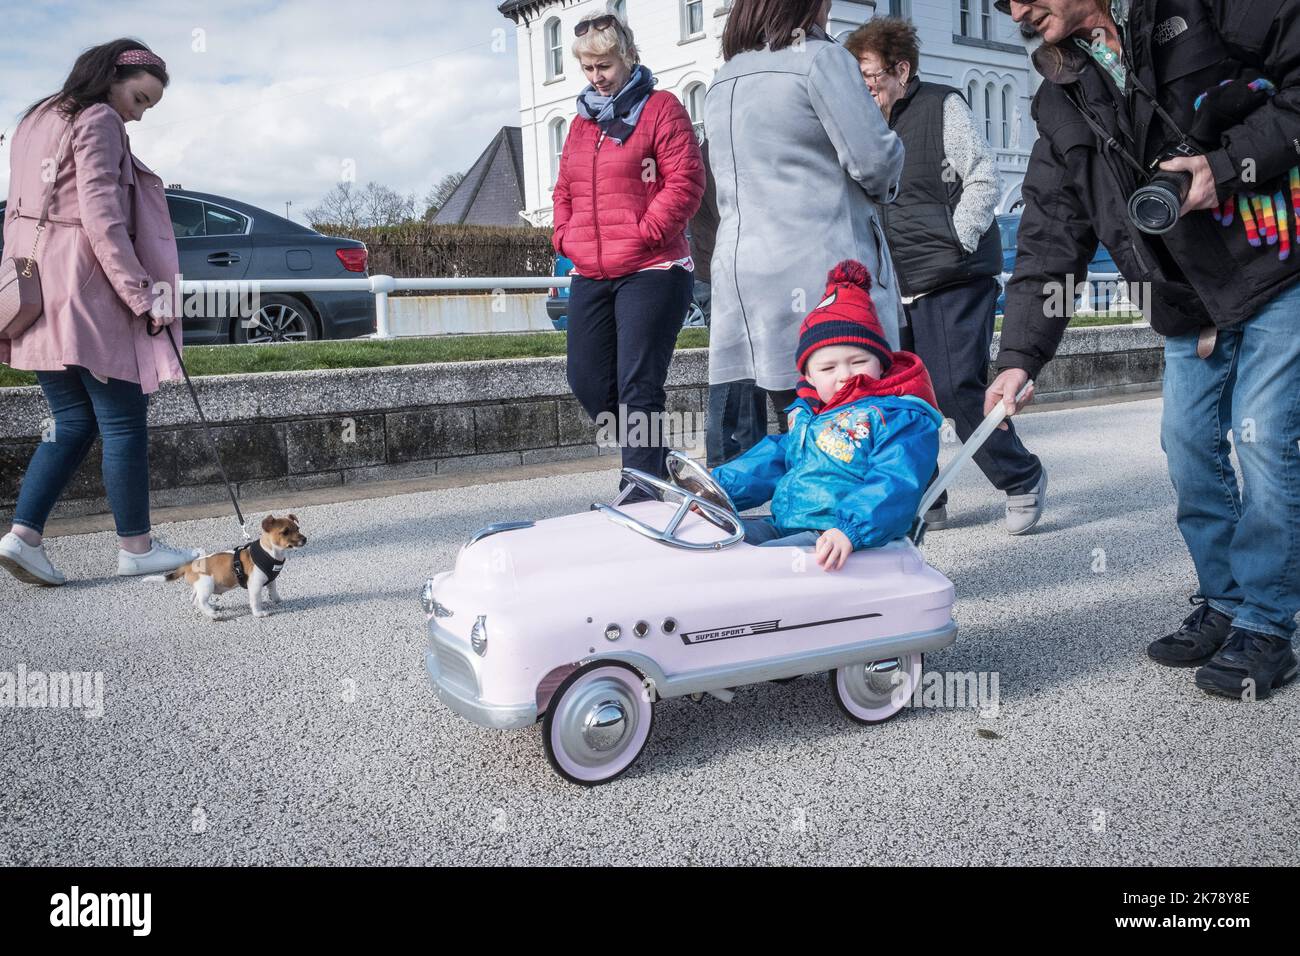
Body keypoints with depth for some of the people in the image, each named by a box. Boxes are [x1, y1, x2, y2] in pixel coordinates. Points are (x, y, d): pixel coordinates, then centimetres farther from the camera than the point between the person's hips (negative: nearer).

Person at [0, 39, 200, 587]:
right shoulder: (98, 120, -6)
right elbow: (100, 214, -17)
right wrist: (143, 295, -17)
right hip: (88, 292, -9)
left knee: (73, 422, 12)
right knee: (123, 422, -1)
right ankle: (136, 547, 6)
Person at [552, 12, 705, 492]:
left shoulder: (661, 108, 0)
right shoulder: (583, 119, 20)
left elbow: (685, 181, -9)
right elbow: (565, 188, 26)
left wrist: (645, 232, -13)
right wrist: (565, 235, 10)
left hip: (650, 271, -7)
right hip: (590, 274, 8)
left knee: (637, 386, -10)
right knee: (587, 382, 8)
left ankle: (641, 492, -4)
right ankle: (659, 460, 27)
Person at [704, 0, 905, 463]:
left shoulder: (721, 81, 18)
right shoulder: (820, 58, -4)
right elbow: (876, 157, -10)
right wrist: (881, 188, 13)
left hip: (738, 271, 7)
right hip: (820, 268, -7)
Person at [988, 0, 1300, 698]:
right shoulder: (1064, 103, 5)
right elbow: (1049, 240, 0)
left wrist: (1234, 161, -21)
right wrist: (1018, 355, -8)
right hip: (1191, 304, 6)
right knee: (1190, 451, 6)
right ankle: (1222, 606, 23)